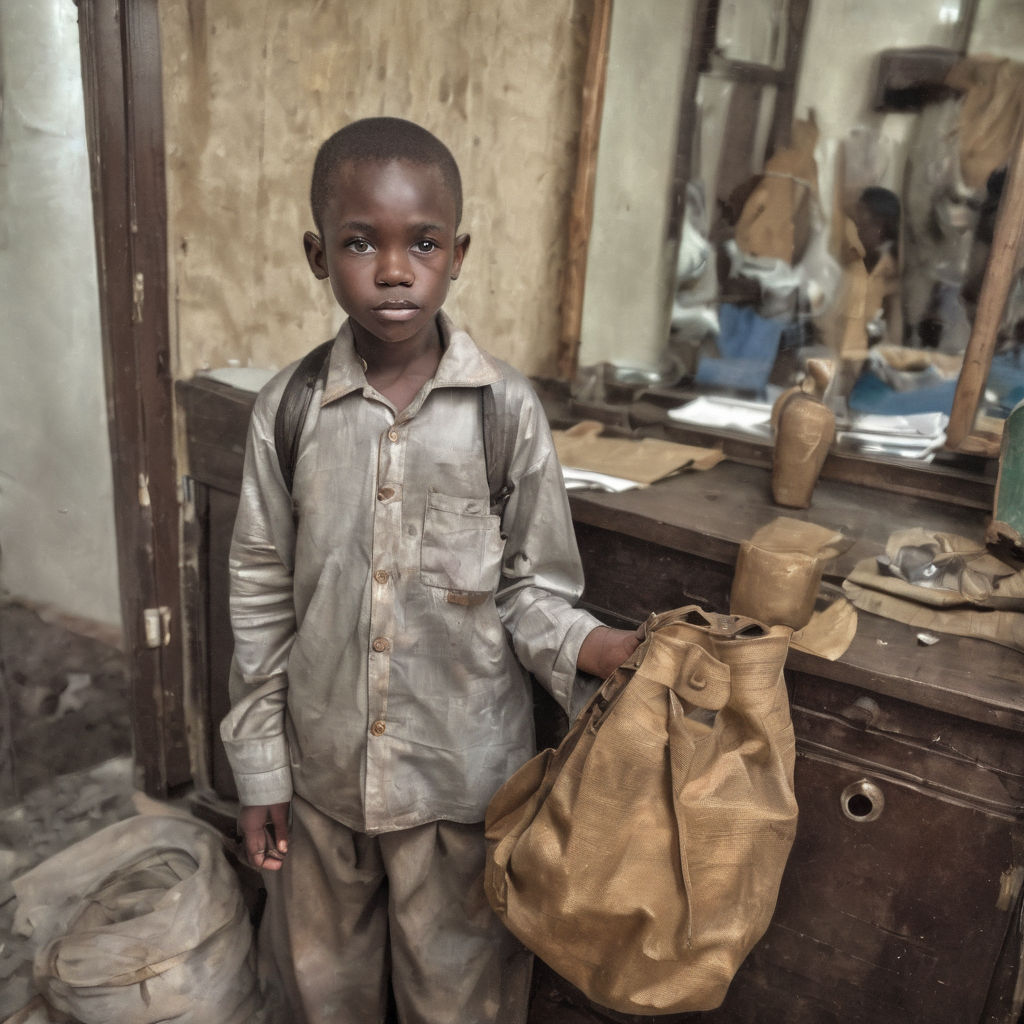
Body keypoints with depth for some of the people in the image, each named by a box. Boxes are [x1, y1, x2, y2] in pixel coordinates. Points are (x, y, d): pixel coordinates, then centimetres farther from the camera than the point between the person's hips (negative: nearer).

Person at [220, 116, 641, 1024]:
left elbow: (530, 587, -5)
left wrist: (590, 646, -26)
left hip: (463, 775, -2)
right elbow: (262, 600, -1)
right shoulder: (288, 409, -8)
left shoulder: (507, 410, -13)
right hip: (321, 769, 2)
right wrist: (259, 769, 3)